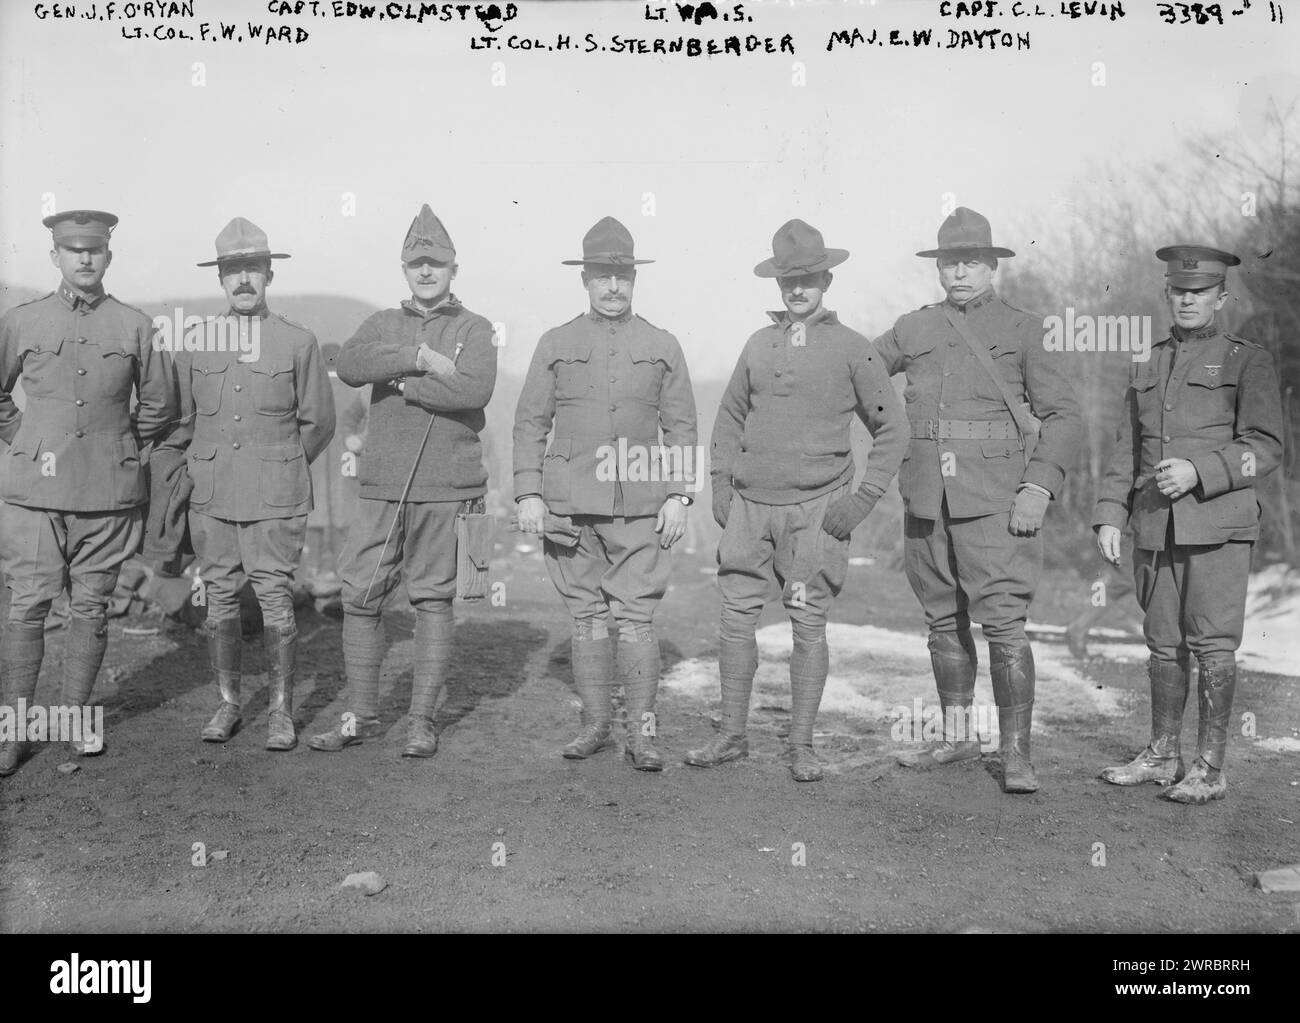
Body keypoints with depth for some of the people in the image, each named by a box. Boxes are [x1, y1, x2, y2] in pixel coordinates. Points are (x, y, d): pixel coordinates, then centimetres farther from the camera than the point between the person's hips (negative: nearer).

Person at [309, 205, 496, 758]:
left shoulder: (474, 329, 5)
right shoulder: (382, 324, 13)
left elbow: (475, 389, -16)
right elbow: (349, 365, -9)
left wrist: (401, 382, -9)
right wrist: (422, 358, -16)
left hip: (446, 489, -3)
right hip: (383, 485, 3)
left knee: (433, 599, 2)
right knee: (359, 597, 2)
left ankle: (423, 721, 11)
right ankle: (360, 716, 14)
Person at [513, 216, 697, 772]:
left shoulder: (662, 346, 9)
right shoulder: (556, 344, 9)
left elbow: (681, 427, 9)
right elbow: (530, 422, 8)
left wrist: (679, 496, -1)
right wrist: (527, 493, -1)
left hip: (641, 506, -1)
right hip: (570, 504, 1)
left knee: (636, 618, -4)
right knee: (586, 617, 6)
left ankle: (641, 734, 3)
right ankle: (595, 726, 16)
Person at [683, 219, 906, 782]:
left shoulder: (851, 348, 1)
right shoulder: (758, 344, 11)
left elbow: (892, 428, 3)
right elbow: (729, 417, 20)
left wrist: (862, 499, -5)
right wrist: (720, 487, 9)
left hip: (816, 508, -3)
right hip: (749, 504, 3)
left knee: (809, 625, 0)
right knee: (736, 618, 4)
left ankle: (802, 746, 11)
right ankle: (731, 736, 16)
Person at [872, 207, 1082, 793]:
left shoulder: (1022, 330, 3)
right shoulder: (912, 329, 13)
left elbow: (1062, 414, 0)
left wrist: (1039, 486, -10)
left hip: (994, 499, -4)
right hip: (926, 498, 4)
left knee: (1004, 623, -10)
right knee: (944, 621, 12)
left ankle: (1016, 755, -2)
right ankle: (957, 736, 27)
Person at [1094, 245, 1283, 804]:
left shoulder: (1247, 361, 1)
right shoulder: (1149, 368, 16)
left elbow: (1265, 447, -6)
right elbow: (1126, 450, 15)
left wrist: (1198, 472, -19)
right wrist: (1109, 516, 5)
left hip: (1218, 525, -5)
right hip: (1156, 527, 5)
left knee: (1213, 644, -4)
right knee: (1164, 643, 10)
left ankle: (1210, 769, 2)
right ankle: (1162, 755, 21)